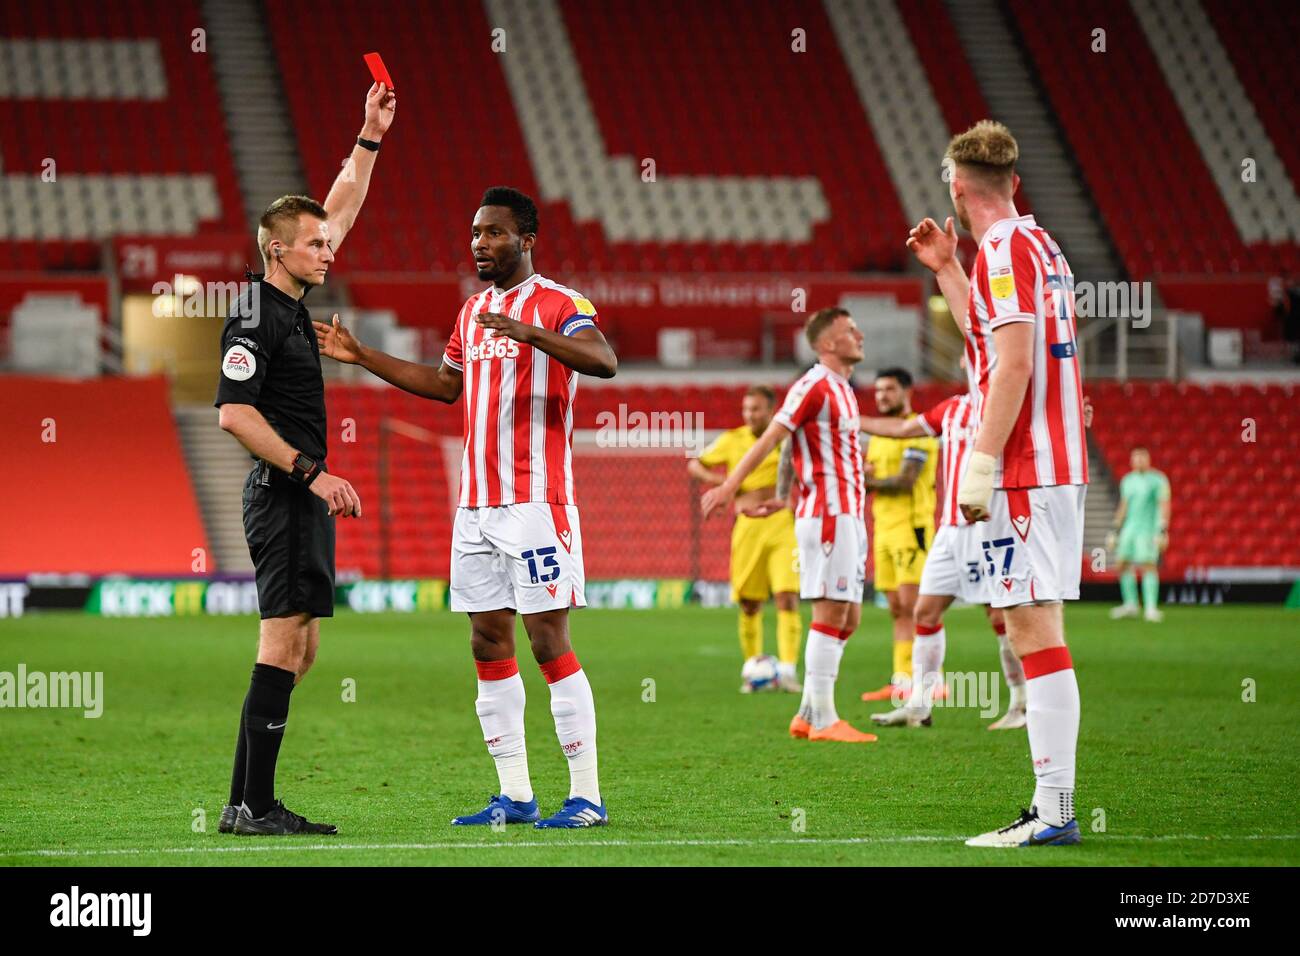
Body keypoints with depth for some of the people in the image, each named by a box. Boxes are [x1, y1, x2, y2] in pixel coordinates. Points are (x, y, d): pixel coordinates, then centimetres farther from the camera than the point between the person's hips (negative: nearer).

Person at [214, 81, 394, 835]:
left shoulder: (293, 302, 13)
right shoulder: (253, 318, -12)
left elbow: (342, 211, 24)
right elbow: (235, 413, -19)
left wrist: (371, 136, 21)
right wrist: (312, 473, -21)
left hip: (307, 496, 10)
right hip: (281, 493, -10)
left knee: (300, 650, 7)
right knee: (283, 644, -13)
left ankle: (250, 802, 7)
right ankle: (252, 807, -14)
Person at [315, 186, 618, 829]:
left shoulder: (559, 305, -8)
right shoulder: (474, 311, 17)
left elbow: (604, 361, -27)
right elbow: (446, 384, 31)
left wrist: (530, 334, -41)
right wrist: (362, 357, 26)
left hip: (536, 503, -8)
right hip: (476, 505, 8)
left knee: (549, 641, -9)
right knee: (488, 643, 6)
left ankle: (587, 797, -5)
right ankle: (514, 796, 11)